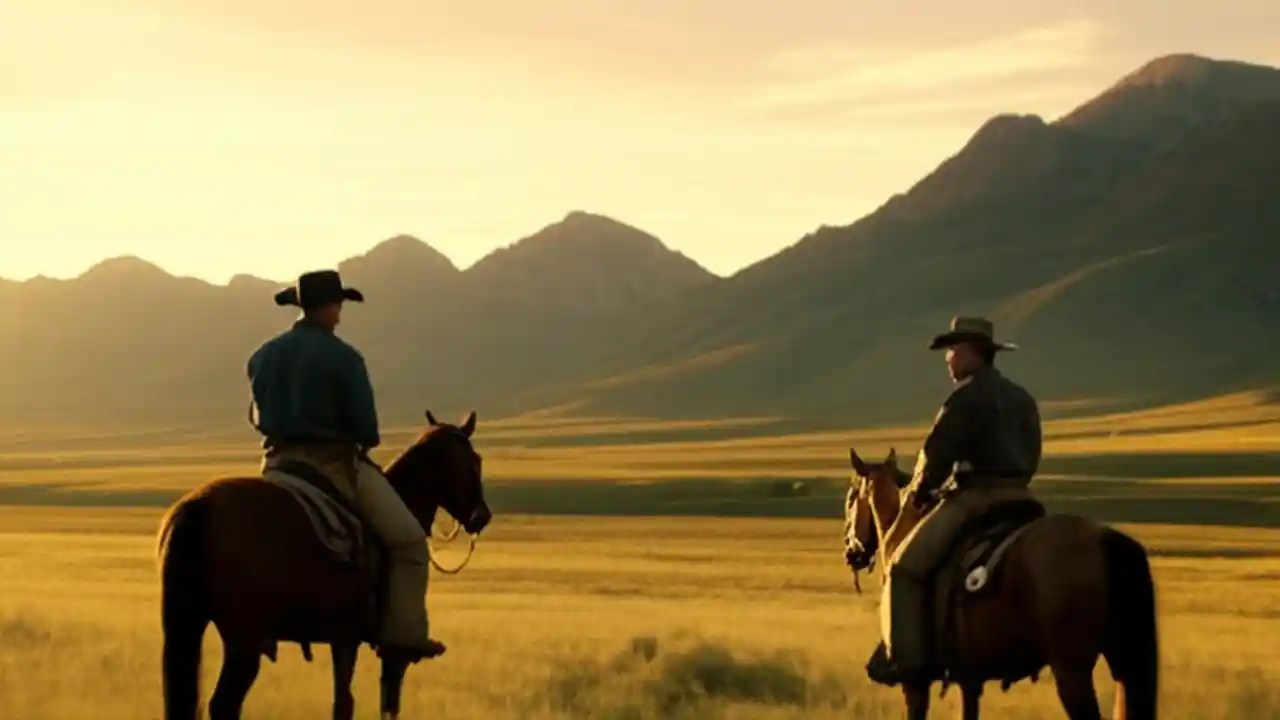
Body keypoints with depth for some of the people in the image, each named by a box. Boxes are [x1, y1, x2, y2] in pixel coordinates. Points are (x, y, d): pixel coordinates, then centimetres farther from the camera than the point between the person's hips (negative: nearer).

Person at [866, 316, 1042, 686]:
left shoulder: (968, 395, -8)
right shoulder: (1022, 398, 19)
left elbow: (938, 450, -11)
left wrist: (920, 491, 7)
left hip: (976, 497, -9)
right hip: (1019, 498, 9)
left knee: (906, 566, -7)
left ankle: (906, 655, -16)